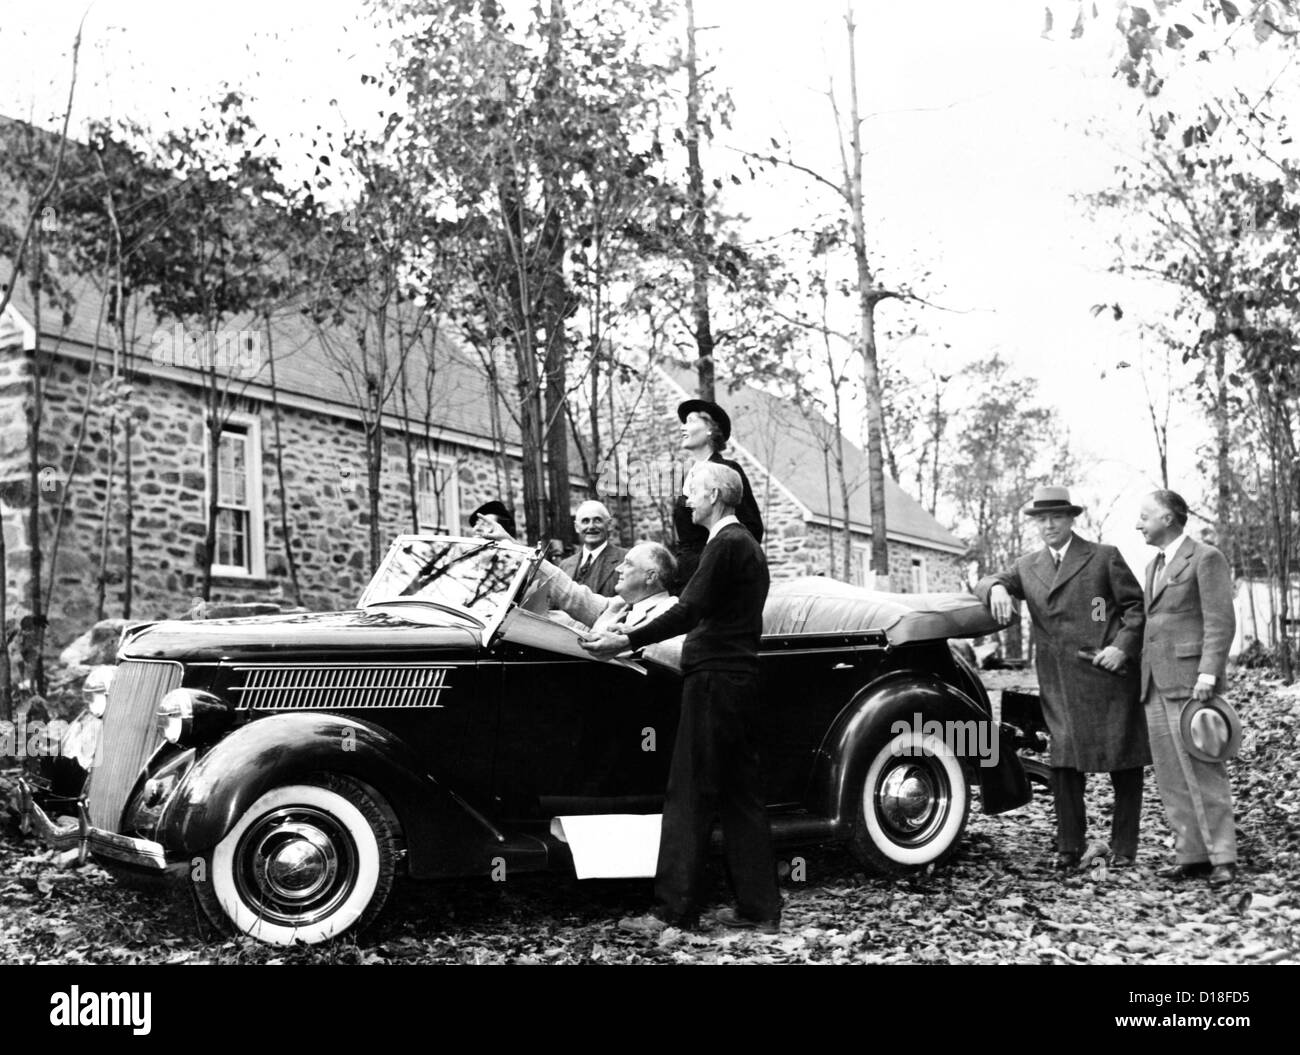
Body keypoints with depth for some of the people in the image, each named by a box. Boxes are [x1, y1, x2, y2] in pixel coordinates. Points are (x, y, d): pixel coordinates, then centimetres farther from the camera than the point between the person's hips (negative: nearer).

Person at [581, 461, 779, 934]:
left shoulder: (726, 544, -12)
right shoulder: (747, 543, 20)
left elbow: (690, 610, -19)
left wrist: (628, 641, -19)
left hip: (714, 681, -10)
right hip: (738, 679, 10)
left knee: (688, 798, -7)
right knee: (740, 796, 11)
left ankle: (674, 911, -4)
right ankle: (758, 908, 14)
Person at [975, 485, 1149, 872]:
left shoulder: (1104, 557, 3)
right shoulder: (1028, 567, 14)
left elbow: (1137, 605, 3)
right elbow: (983, 584, 13)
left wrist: (1123, 646, -12)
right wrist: (997, 588, -11)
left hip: (1110, 678, -2)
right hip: (1059, 688, 3)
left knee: (1124, 765, 4)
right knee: (1064, 764, -1)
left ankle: (1124, 848, 15)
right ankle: (1068, 848, 8)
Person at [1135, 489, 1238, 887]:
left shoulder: (1206, 558, -4)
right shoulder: (1154, 566, 21)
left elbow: (1221, 621, -11)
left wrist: (1208, 675, -19)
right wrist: (1144, 677, 14)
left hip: (1189, 680, -8)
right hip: (1155, 684, 8)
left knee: (1203, 772, -8)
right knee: (1171, 776, 6)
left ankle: (1222, 858, -3)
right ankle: (1191, 854, 10)